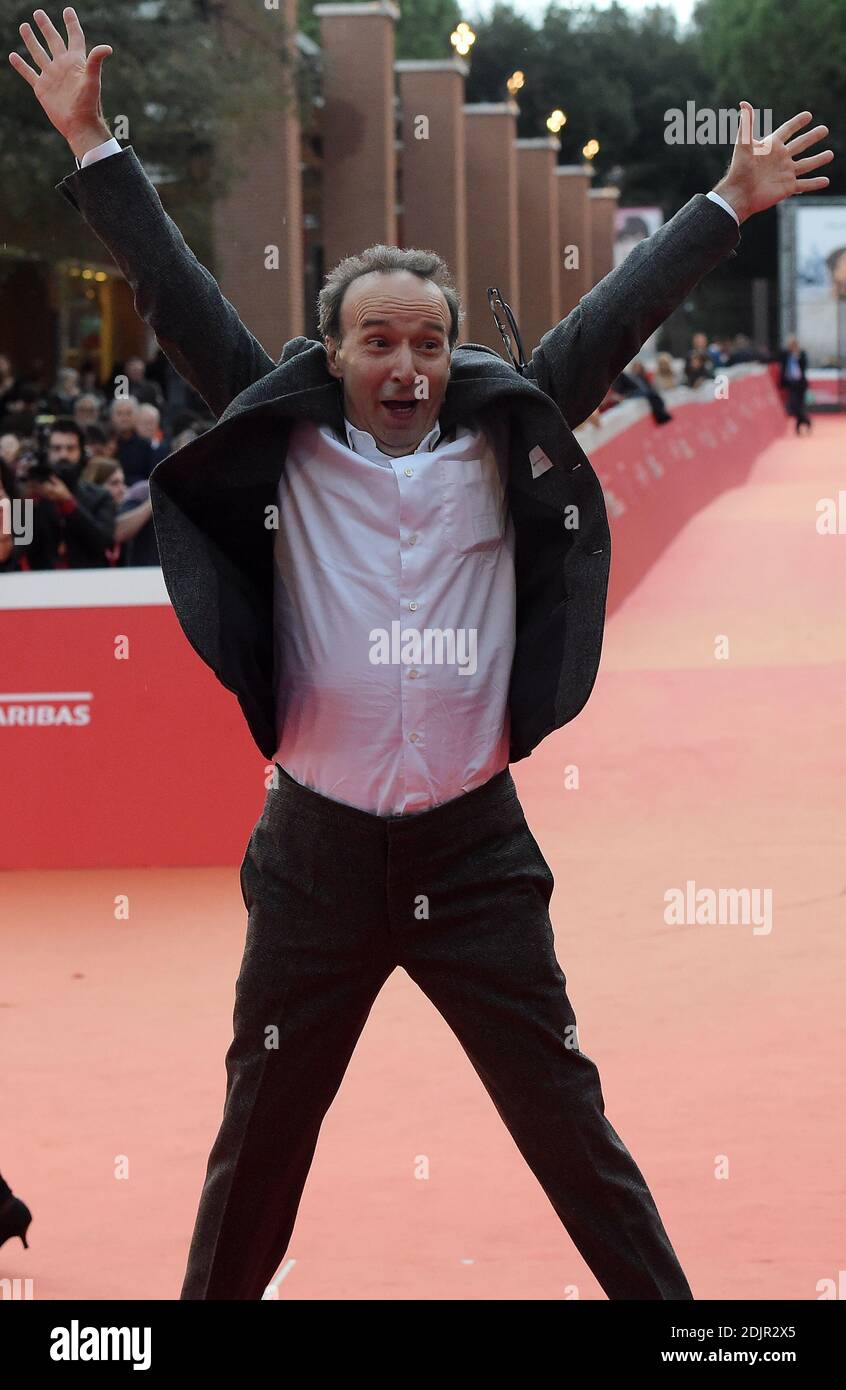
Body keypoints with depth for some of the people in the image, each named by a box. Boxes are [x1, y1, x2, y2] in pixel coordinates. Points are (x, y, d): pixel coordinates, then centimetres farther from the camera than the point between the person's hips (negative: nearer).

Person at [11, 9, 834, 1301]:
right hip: (317, 851, 0)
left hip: (475, 848, 0)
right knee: (261, 1133, 11)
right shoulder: (288, 448, 0)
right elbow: (181, 301, 1)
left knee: (568, 1118, 6)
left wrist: (729, 204, 6)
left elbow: (607, 323, 5)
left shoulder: (499, 448, 2)